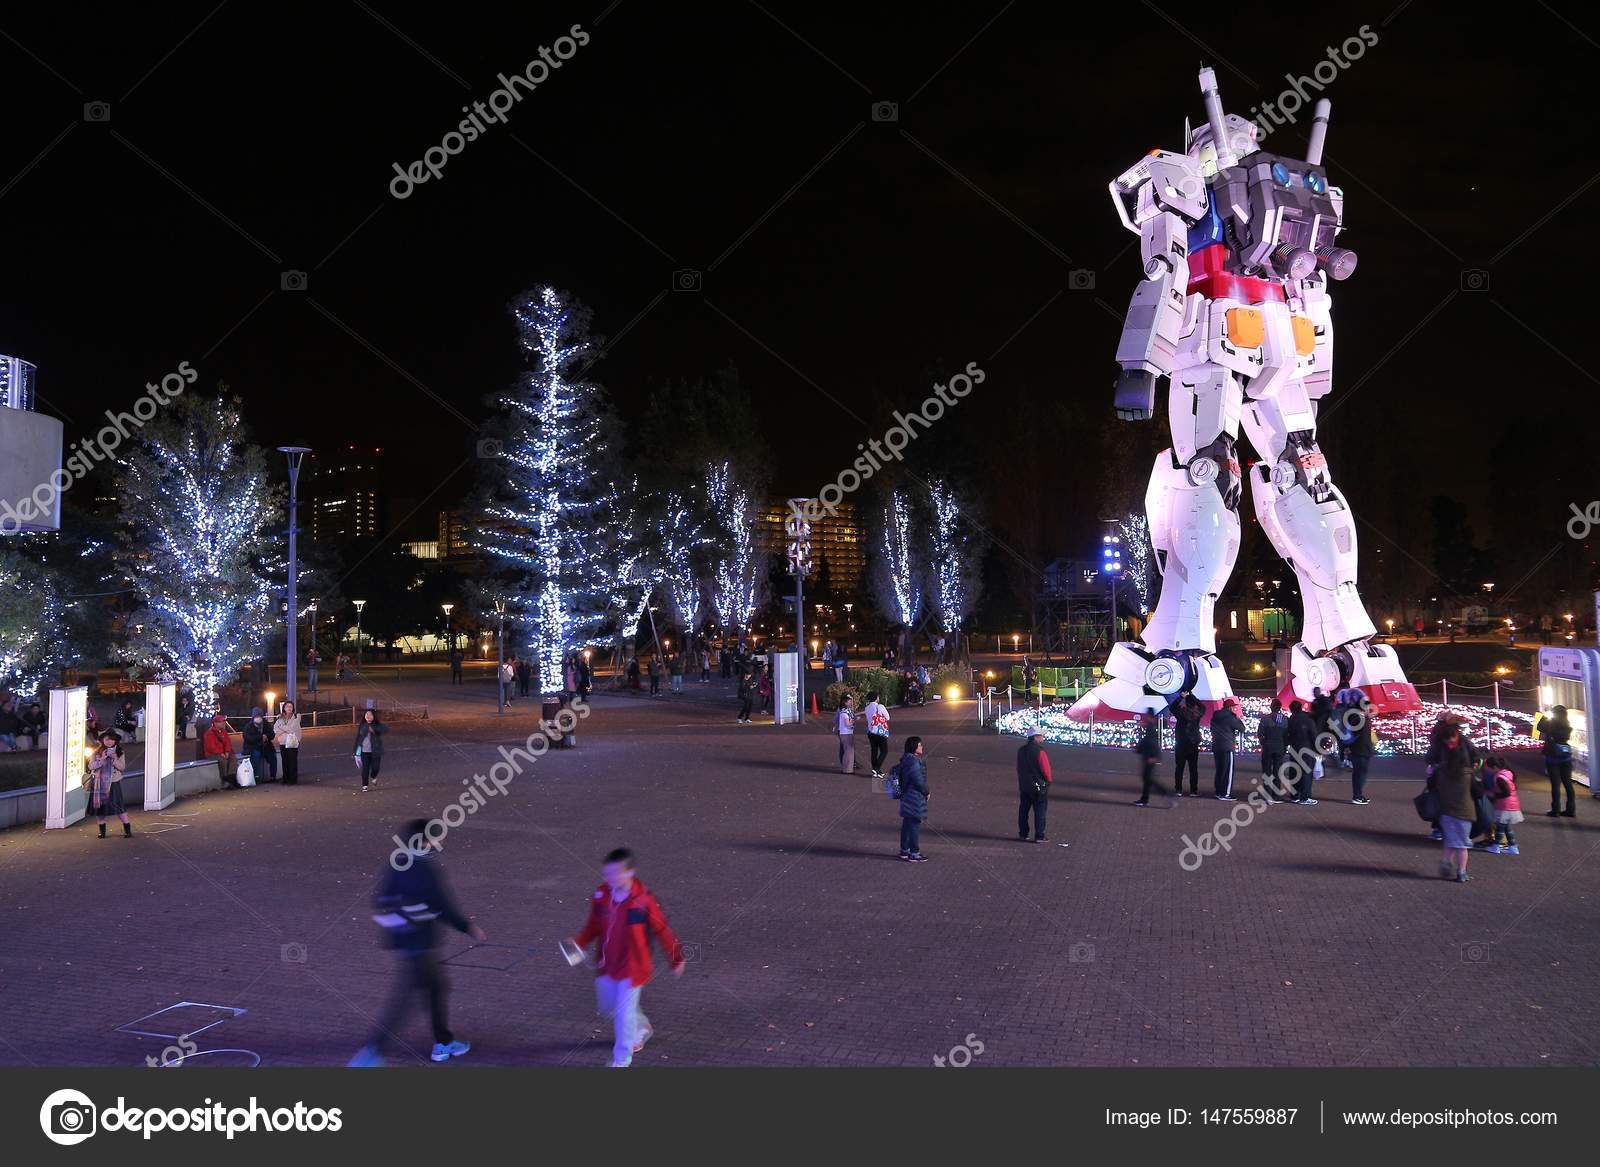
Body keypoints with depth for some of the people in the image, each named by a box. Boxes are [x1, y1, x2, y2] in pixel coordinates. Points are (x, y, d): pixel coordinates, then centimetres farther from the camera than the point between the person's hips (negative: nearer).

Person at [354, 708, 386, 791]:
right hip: (364, 751, 1)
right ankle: (364, 786, 16)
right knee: (365, 769, 2)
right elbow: (357, 738, 6)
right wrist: (356, 751, 5)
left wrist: (373, 728, -34)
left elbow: (386, 729, -25)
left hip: (375, 751, -1)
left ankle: (373, 777, 34)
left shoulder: (377, 725, -6)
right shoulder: (361, 725, 1)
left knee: (376, 767, 1)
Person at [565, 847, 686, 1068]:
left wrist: (676, 959, -2)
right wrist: (579, 943, -11)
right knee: (607, 1007, 21)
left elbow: (662, 930, -11)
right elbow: (594, 925, 7)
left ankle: (622, 1061, 18)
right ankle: (641, 1029, 48)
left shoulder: (643, 899, -22)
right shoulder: (601, 895, -8)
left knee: (624, 1012, -1)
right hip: (606, 965, 6)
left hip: (632, 966, -6)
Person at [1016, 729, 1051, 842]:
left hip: (1024, 785, 7)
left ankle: (1022, 834, 18)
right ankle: (1039, 836, 4)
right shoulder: (1040, 751, -19)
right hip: (1039, 786, -7)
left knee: (1023, 811, 13)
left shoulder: (1021, 751, 6)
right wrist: (1048, 781, -1)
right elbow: (1046, 769, -17)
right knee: (1040, 812, 2)